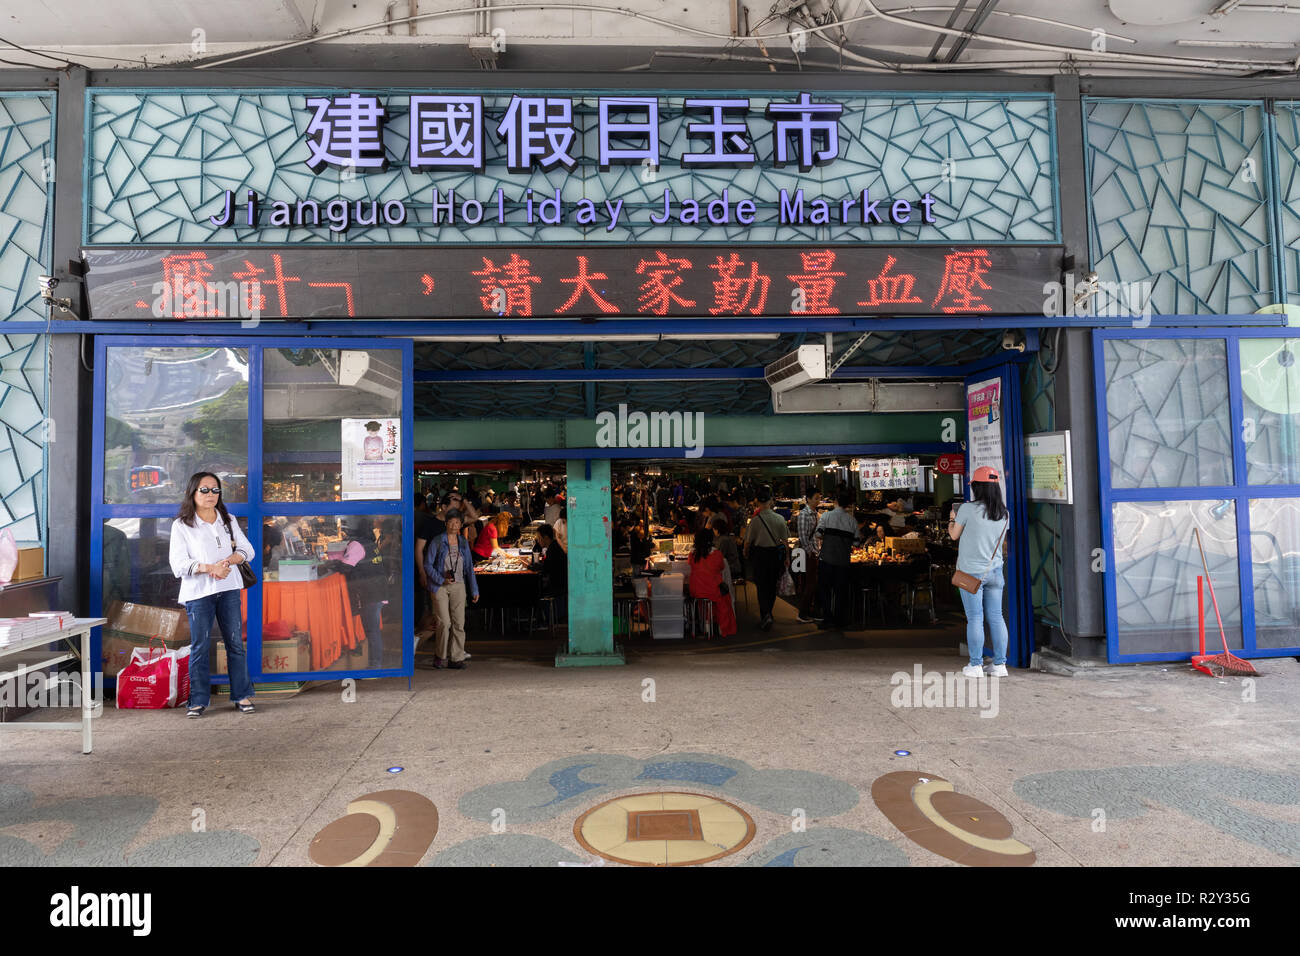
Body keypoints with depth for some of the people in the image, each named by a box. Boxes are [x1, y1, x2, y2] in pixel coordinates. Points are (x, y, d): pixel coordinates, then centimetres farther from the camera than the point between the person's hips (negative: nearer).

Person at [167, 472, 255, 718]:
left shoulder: (228, 520, 13)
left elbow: (247, 549, 7)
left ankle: (242, 695, 13)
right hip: (198, 591, -3)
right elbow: (178, 564, -7)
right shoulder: (181, 525, 1)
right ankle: (199, 700, 13)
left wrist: (228, 560, -12)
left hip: (228, 588, 3)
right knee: (199, 647, 2)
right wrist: (210, 568, -21)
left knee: (235, 643, 5)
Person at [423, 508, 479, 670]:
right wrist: (441, 580, -13)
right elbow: (428, 565, -3)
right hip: (440, 586, -3)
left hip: (458, 586, 4)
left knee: (459, 622, -2)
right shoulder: (437, 542, -3)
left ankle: (456, 659, 6)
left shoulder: (463, 543, 9)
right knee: (444, 622, -9)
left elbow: (469, 567, 12)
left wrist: (474, 590, 9)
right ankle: (440, 655, 12)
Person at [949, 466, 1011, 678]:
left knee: (975, 618, 0)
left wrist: (952, 519, 19)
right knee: (996, 617, 9)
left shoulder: (968, 509, -12)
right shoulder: (1004, 514, 2)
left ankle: (975, 665, 4)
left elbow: (954, 535, -2)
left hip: (971, 572, -4)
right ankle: (999, 664, 13)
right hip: (995, 571, 4)